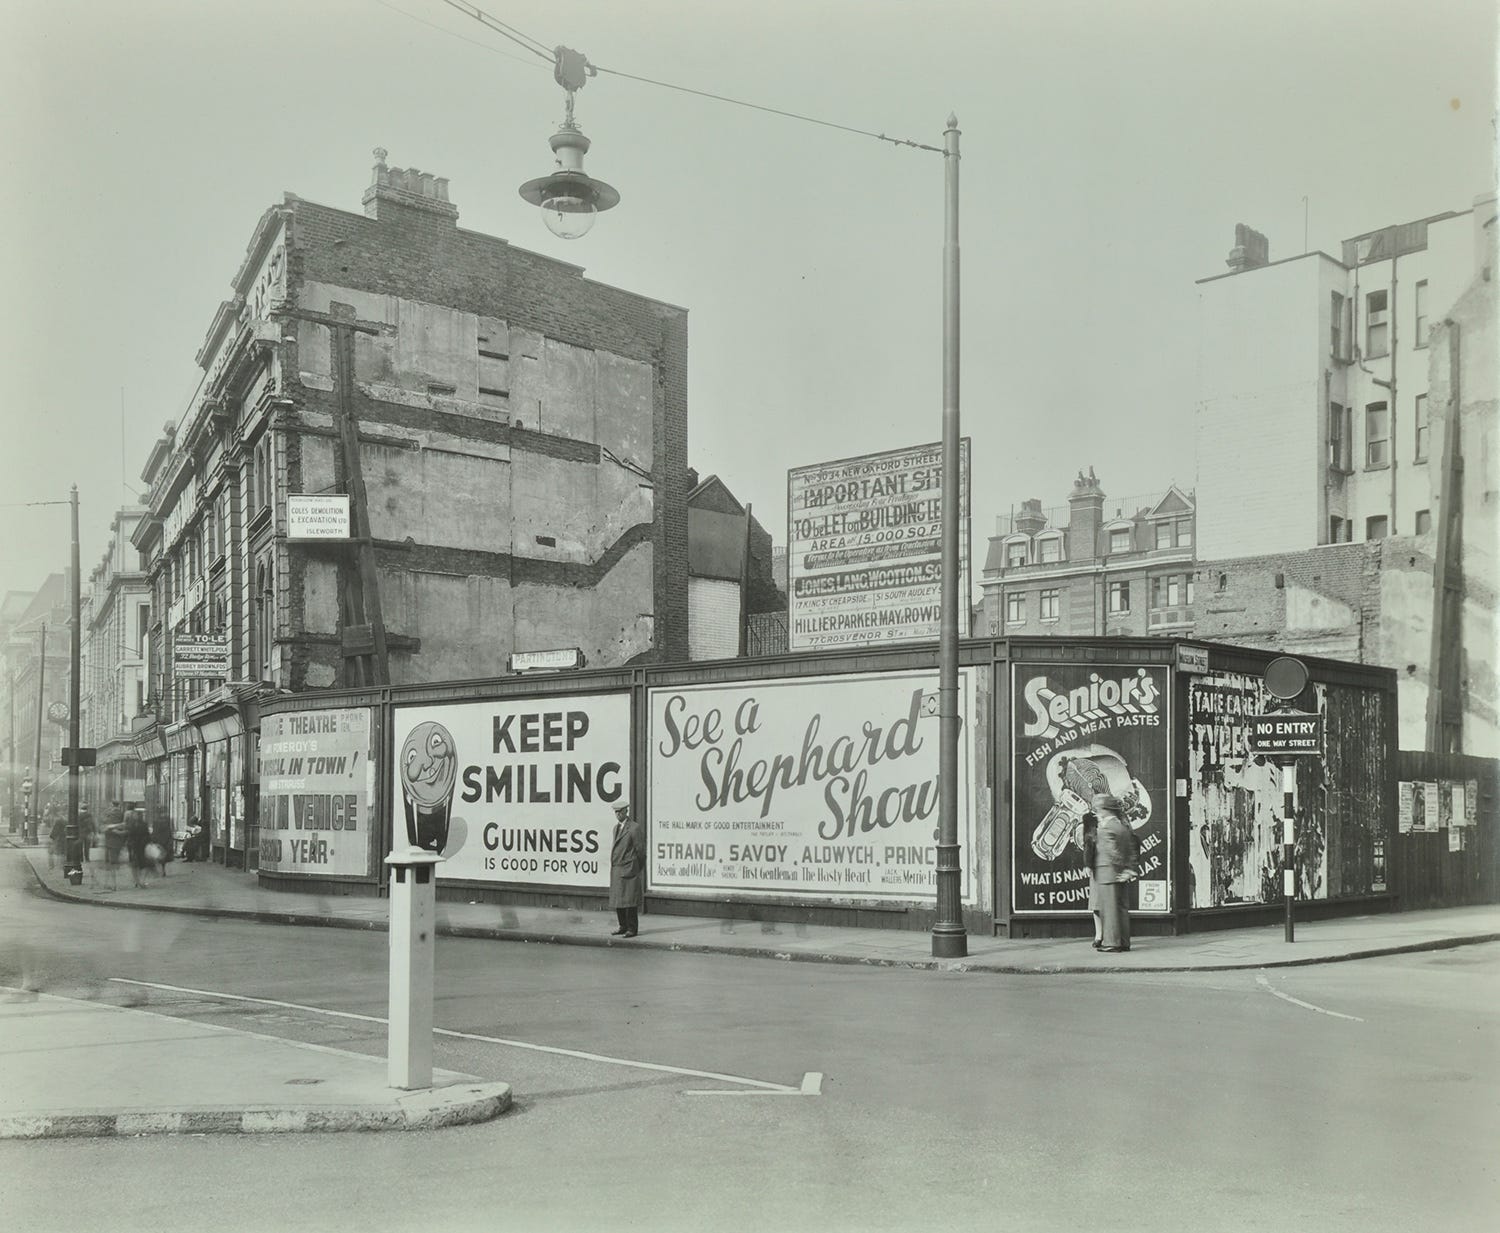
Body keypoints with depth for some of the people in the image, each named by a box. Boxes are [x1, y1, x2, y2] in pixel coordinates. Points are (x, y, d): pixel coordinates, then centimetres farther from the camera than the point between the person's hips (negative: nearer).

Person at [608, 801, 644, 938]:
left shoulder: (633, 829, -11)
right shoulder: (616, 827, 14)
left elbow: (639, 850, -6)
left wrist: (639, 869, 2)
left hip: (628, 870, -8)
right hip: (616, 870, 8)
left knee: (629, 901, -5)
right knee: (617, 900, 11)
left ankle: (632, 929, 2)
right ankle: (623, 926, 21)